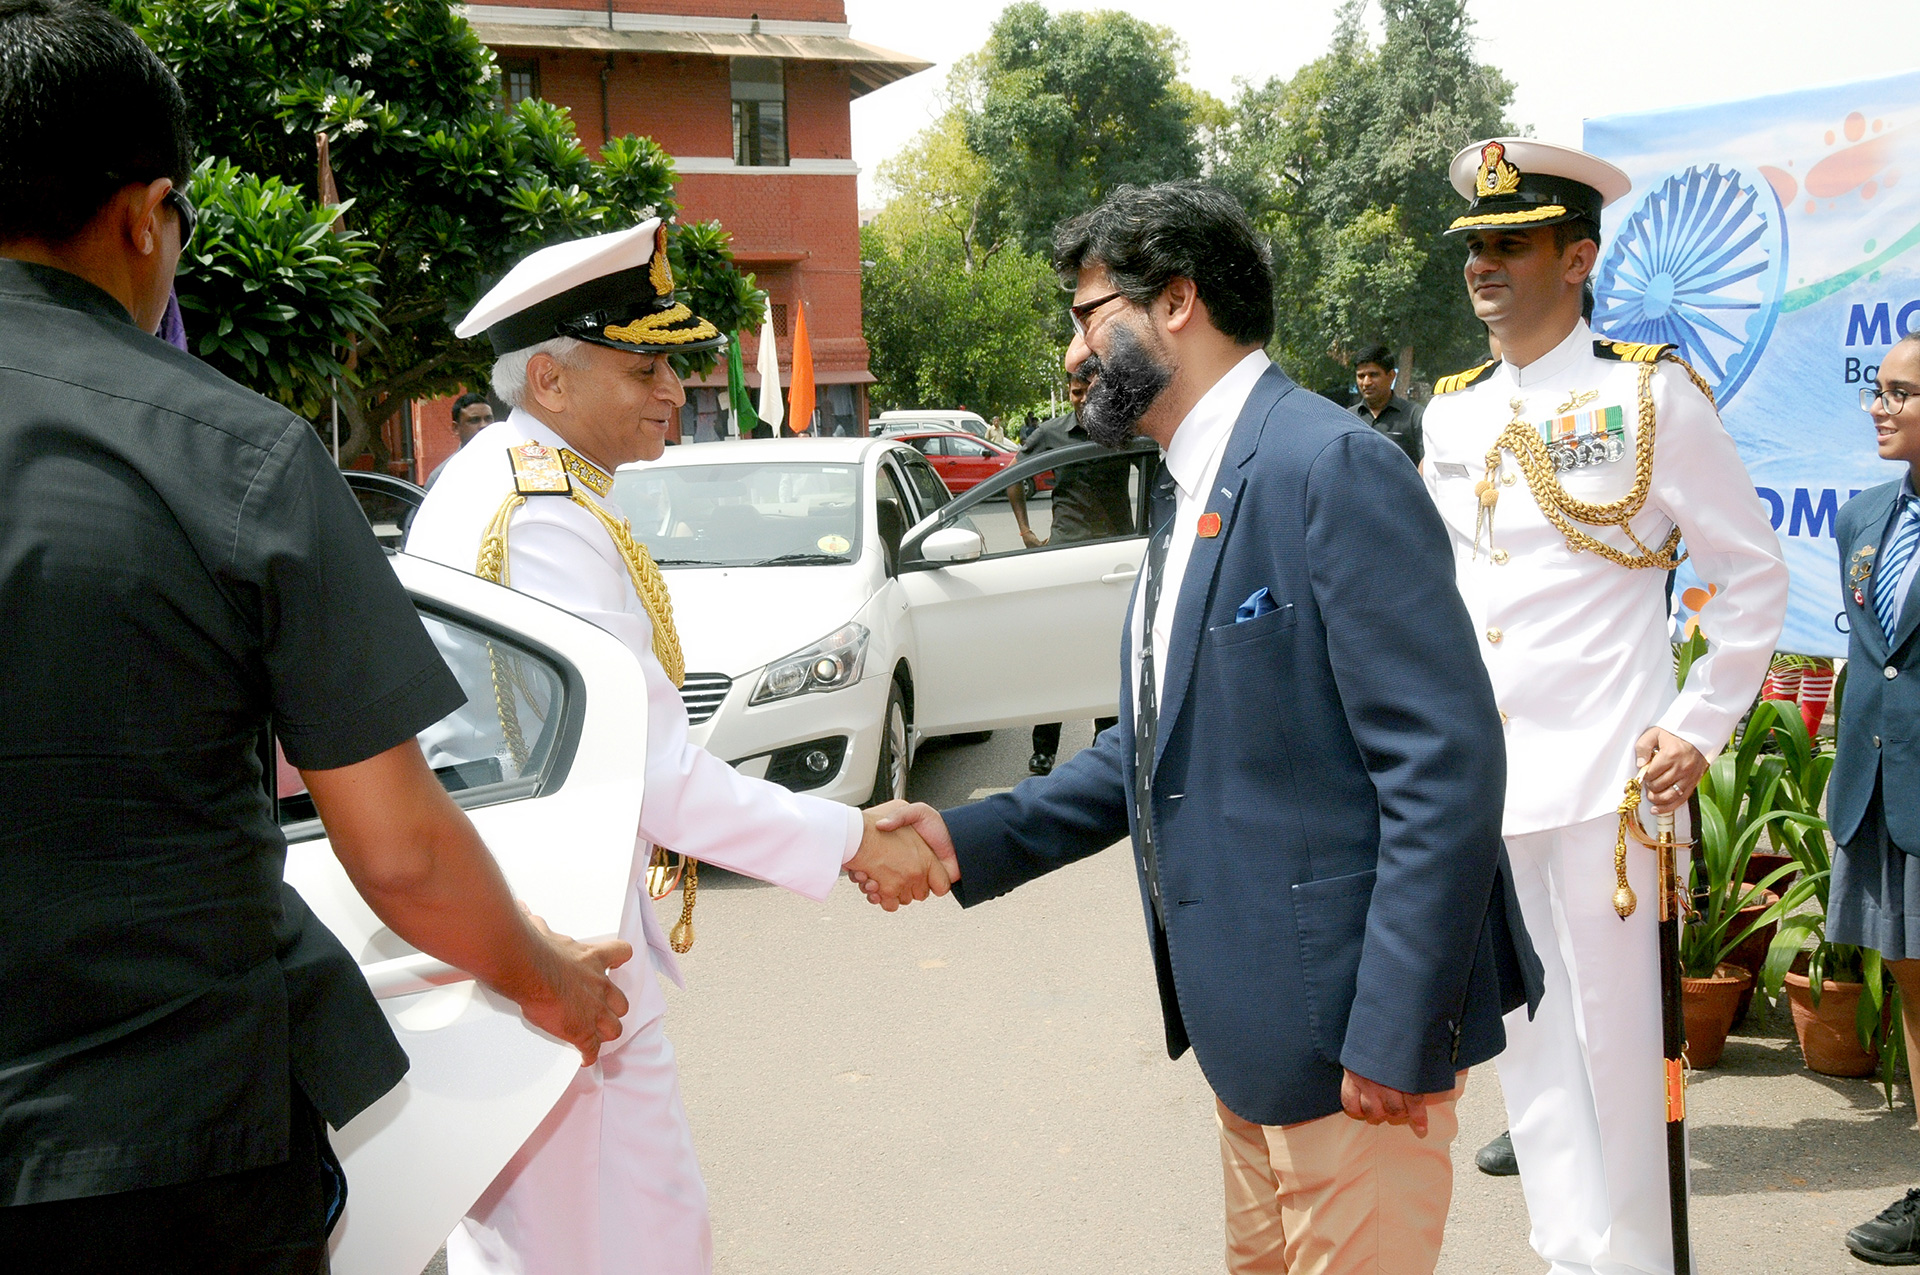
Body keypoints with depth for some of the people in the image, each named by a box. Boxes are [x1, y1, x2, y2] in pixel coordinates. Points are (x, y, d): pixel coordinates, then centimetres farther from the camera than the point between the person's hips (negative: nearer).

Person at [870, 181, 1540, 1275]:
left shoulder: (1329, 466, -18)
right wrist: (972, 838, 6)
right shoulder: (1195, 493, 14)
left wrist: (1392, 1036, -23)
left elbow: (1447, 763, -22)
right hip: (1250, 1023, 10)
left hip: (1347, 1027, -10)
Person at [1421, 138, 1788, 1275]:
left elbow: (1757, 575, 0)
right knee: (1528, 1048, 11)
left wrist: (1702, 726, -6)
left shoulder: (1651, 394, -4)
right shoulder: (1451, 412, 11)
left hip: (1601, 782, -5)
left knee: (1614, 1048, 1)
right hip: (1478, 783, 5)